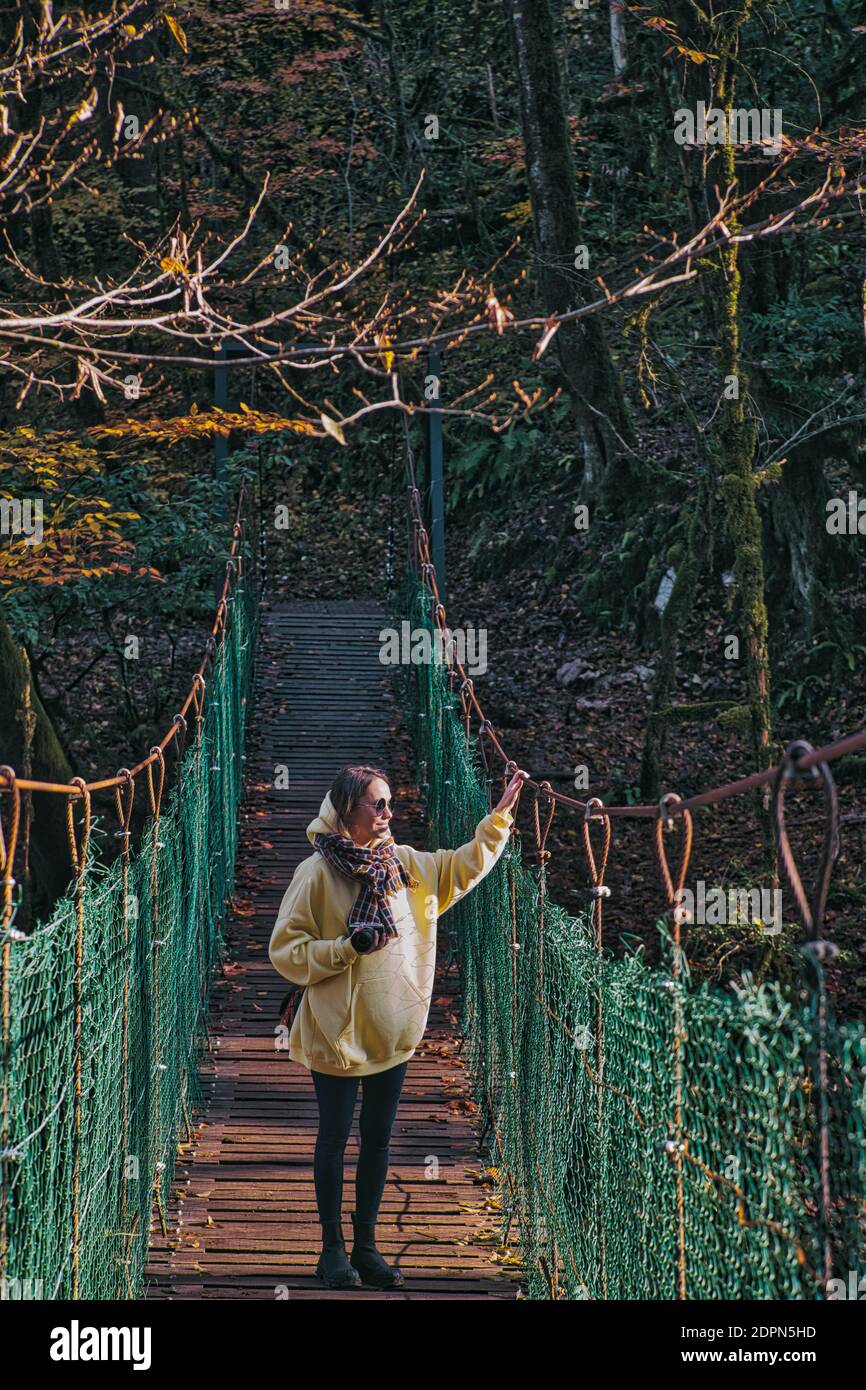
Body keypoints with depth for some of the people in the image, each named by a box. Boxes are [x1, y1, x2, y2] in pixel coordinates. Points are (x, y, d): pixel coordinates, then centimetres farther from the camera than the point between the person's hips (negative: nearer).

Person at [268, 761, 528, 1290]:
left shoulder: (404, 863, 5)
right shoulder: (317, 872, -12)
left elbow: (465, 866, 13)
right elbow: (286, 950, -10)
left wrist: (503, 812, 7)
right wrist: (346, 949, -21)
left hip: (392, 1028, 5)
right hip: (337, 1029, -5)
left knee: (378, 1139, 11)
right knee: (335, 1138, 6)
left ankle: (366, 1247, 22)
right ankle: (333, 1248, 17)